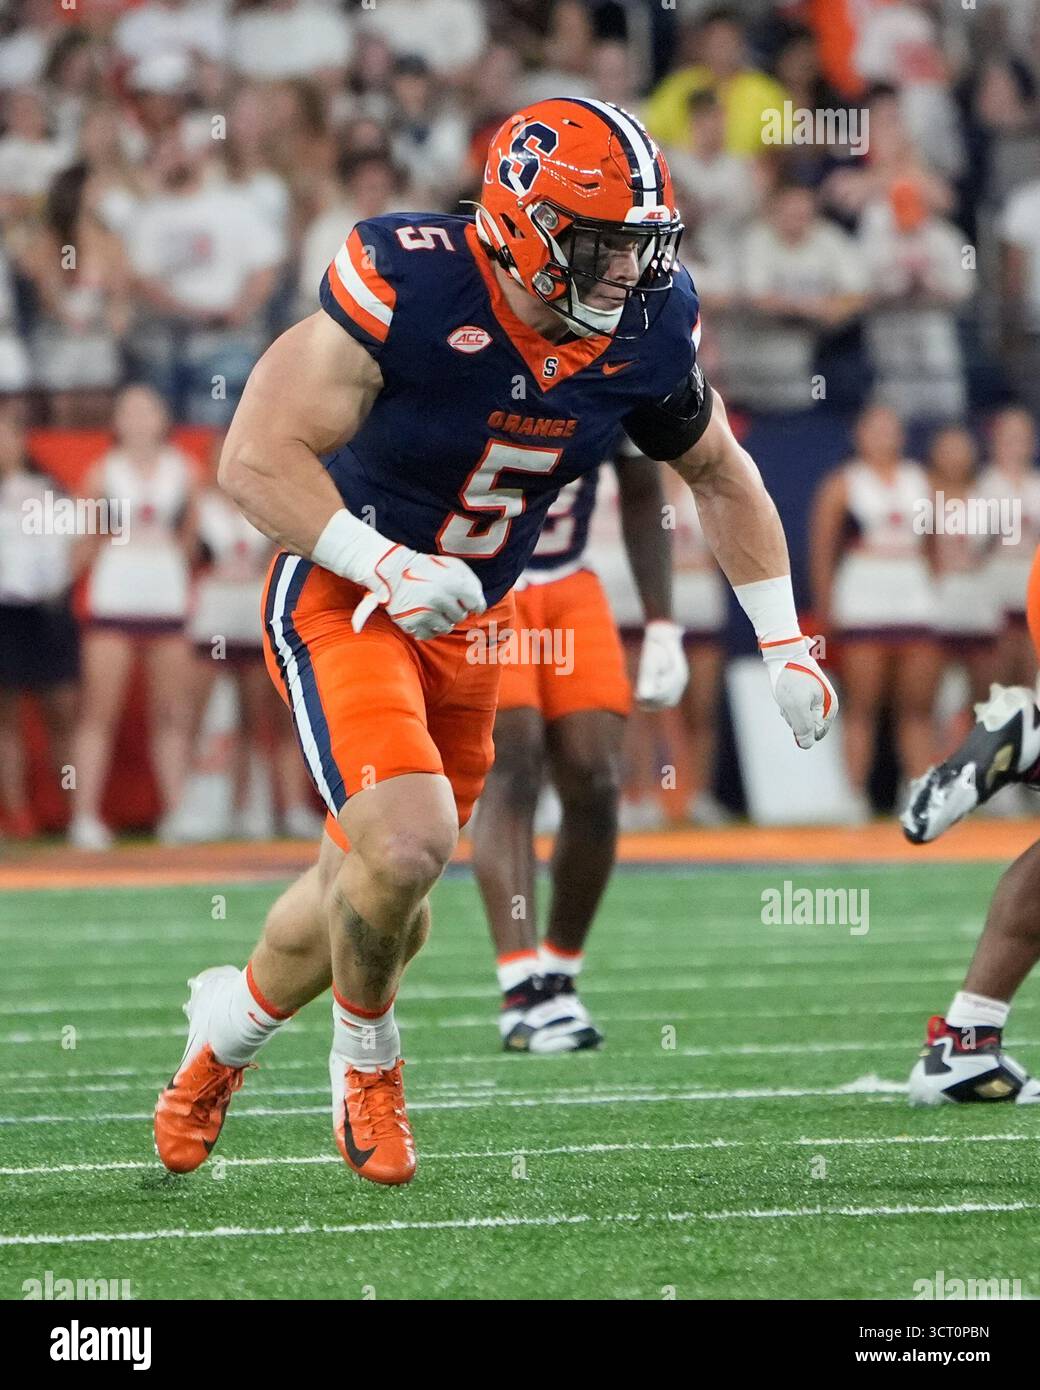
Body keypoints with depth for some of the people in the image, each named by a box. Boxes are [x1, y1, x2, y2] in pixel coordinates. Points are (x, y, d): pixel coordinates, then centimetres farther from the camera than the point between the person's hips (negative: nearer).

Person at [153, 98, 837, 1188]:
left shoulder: (645, 331, -10)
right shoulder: (408, 287, -27)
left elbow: (721, 475, 10)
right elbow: (255, 458, -27)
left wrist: (785, 647, 6)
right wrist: (384, 565, -39)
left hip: (464, 624, 6)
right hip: (339, 597, -6)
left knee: (379, 914, 13)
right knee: (407, 840, -27)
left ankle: (226, 1025, 43)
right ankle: (367, 1061, 3)